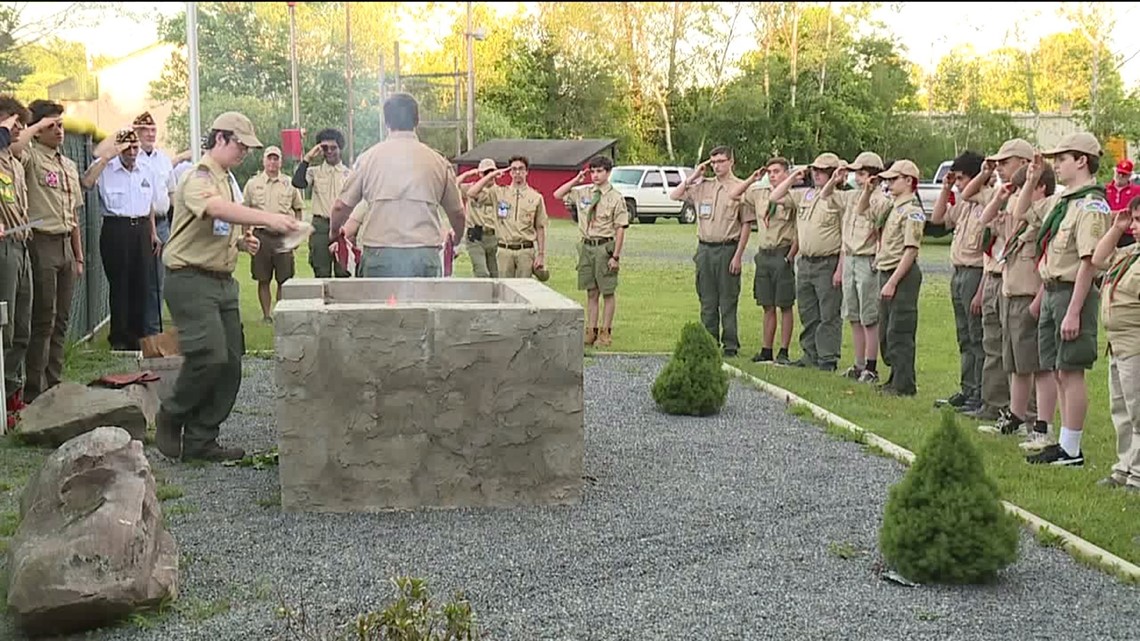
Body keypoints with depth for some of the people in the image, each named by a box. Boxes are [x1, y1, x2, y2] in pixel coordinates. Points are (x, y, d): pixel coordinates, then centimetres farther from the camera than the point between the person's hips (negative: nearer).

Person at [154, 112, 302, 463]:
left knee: (230, 364, 5)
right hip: (191, 279, -9)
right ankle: (171, 417, 6)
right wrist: (267, 218, -43)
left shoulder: (227, 180, 19)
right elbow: (217, 209, -33)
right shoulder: (199, 177, -11)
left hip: (223, 280, 10)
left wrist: (240, 241, 9)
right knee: (210, 358, -18)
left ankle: (200, 440, 13)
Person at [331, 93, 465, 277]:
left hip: (379, 255, 0)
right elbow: (458, 214, 16)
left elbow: (341, 206, 8)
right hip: (425, 255, 0)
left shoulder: (370, 157, 5)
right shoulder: (438, 162, 8)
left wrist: (334, 232, 30)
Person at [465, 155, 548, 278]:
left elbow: (540, 228, 6)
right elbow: (471, 193, -3)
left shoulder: (536, 197, 5)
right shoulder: (498, 193, 7)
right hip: (505, 250, 1)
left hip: (526, 250, -1)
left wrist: (541, 254, 0)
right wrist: (491, 175, -3)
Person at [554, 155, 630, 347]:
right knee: (591, 292, 11)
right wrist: (576, 180, 3)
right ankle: (591, 331, 17)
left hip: (604, 247, -5)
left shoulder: (616, 198, -7)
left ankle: (605, 333, 12)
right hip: (586, 245, 5)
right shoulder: (583, 192, 7)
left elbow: (620, 229, -9)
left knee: (608, 292, 4)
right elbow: (557, 195, 15)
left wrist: (616, 256, -14)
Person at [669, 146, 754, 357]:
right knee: (707, 300, 10)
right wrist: (693, 177, 6)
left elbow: (746, 224, -5)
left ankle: (730, 345, 6)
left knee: (728, 301, 0)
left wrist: (738, 255, -10)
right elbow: (674, 195, 11)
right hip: (705, 249, 5)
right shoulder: (702, 187, 10)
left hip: (727, 249, -5)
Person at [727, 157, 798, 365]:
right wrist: (752, 179, 10)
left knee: (785, 305, 1)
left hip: (782, 255, -6)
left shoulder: (793, 198, -7)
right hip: (763, 253, 6)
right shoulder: (759, 195, 10)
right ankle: (766, 350, 14)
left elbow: (799, 232, -9)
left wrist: (791, 255, -13)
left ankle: (784, 352, 5)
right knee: (767, 306, 10)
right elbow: (733, 195, 19)